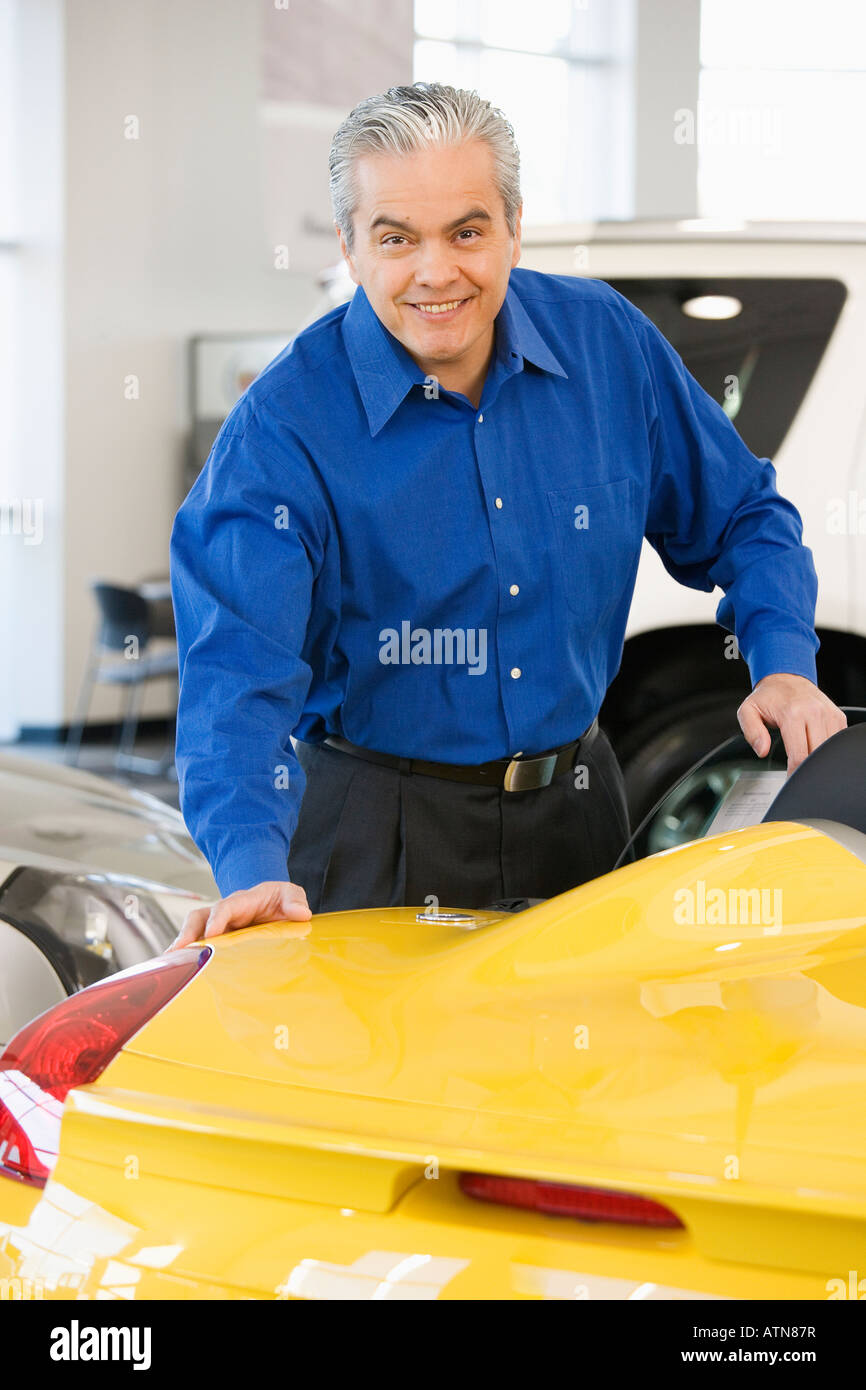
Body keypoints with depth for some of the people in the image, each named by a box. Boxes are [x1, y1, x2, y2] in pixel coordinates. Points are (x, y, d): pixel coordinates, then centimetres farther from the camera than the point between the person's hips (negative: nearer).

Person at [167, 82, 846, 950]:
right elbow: (239, 661, -28)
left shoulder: (608, 341, -5)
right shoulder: (283, 427, -18)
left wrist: (783, 664, -9)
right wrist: (250, 865, -43)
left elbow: (738, 517, 9)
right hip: (378, 837, -4)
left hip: (576, 808, 4)